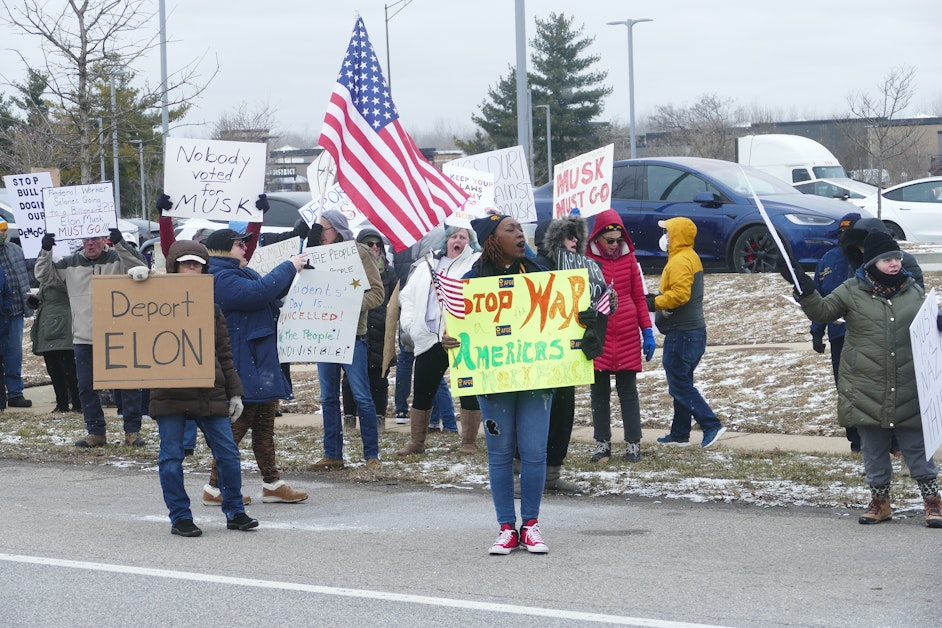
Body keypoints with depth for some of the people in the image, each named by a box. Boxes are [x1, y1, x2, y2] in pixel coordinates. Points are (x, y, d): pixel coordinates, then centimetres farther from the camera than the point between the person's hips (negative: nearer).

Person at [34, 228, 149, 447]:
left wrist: (120, 243, -27)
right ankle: (96, 432, 17)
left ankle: (132, 431, 8)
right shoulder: (70, 264, 10)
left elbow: (141, 267, -17)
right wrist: (45, 252, -6)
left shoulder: (118, 258, -1)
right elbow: (44, 275, 11)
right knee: (86, 386, 7)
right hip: (84, 338, 3)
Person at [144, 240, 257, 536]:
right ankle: (180, 517, 11)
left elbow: (224, 353, 16)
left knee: (227, 453, 3)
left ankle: (235, 512, 15)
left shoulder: (210, 306, 14)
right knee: (171, 457, 1)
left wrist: (234, 392, 12)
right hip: (169, 394, -3)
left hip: (210, 393, 3)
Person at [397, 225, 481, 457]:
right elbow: (407, 295, 22)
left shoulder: (476, 263, 5)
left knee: (469, 391, -1)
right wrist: (410, 322, 11)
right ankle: (416, 441, 15)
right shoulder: (427, 265, 19)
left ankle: (469, 443, 7)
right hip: (429, 340, 4)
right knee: (421, 392, 6)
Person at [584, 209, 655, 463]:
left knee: (628, 391, 4)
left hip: (627, 336, 1)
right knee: (599, 392, 5)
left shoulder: (628, 259, 5)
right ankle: (602, 443, 13)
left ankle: (633, 444, 8)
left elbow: (639, 297, 9)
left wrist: (647, 331, 3)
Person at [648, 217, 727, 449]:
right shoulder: (691, 258, 17)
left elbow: (680, 294, -27)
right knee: (681, 385, 16)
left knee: (680, 386, -6)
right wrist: (657, 300, 10)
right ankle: (679, 434, 21)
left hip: (682, 334, -11)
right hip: (692, 331, 11)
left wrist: (654, 303, -16)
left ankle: (711, 426, -11)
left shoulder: (680, 261, -17)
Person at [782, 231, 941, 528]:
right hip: (866, 389, 0)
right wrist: (805, 290, -21)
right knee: (873, 448, 10)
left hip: (907, 390, 0)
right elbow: (822, 311, -5)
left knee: (917, 447, 3)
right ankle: (879, 500, 23)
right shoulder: (853, 291, -1)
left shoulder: (913, 291, 6)